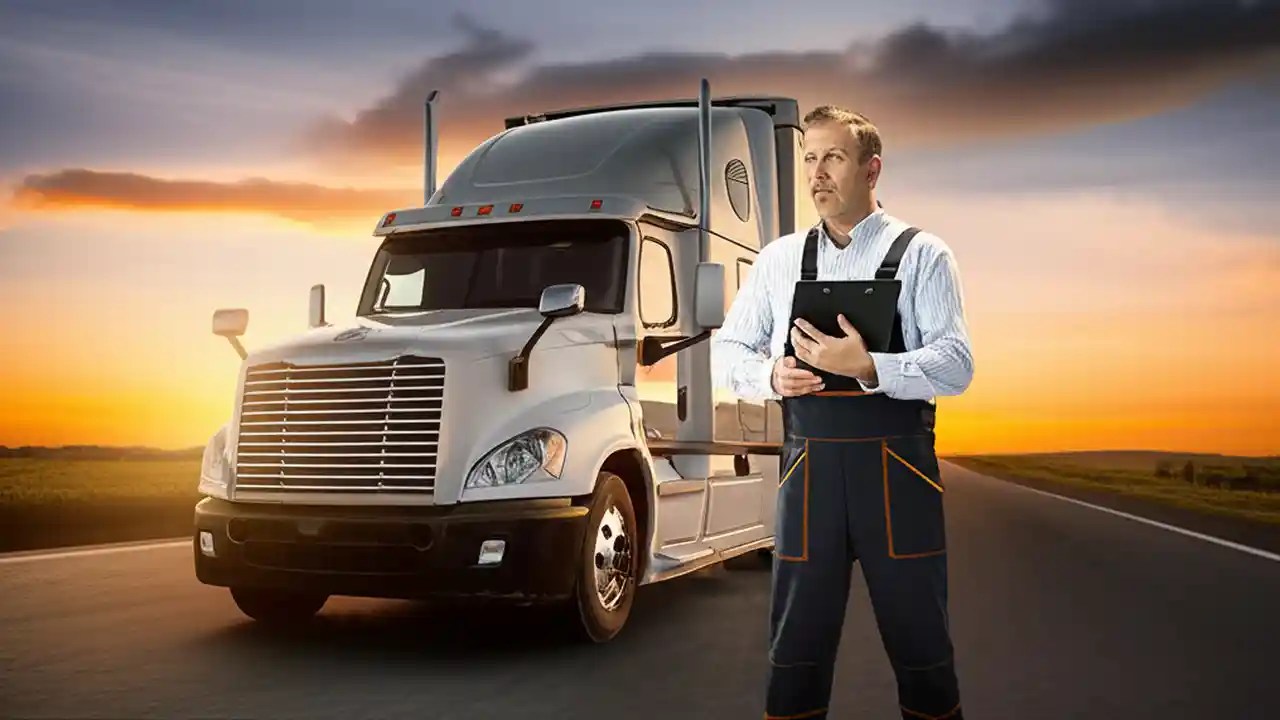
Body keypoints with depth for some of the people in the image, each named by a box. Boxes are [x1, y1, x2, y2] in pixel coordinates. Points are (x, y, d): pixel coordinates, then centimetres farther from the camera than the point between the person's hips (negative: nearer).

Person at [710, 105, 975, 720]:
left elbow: (955, 365, -8)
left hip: (896, 466, -2)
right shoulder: (779, 258, 10)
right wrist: (772, 377, -8)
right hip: (808, 466, 3)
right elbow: (728, 352, 13)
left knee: (919, 640, 9)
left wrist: (868, 367, -23)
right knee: (797, 642, 10)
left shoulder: (921, 254, 1)